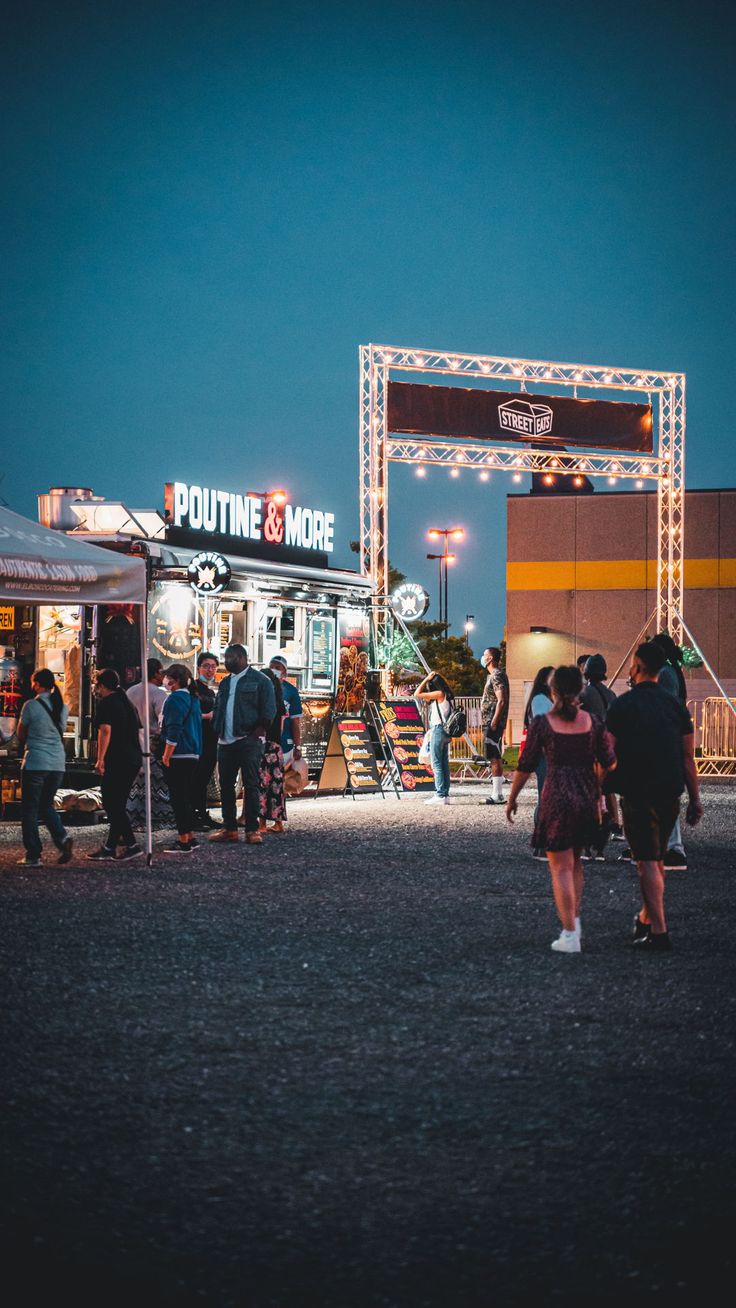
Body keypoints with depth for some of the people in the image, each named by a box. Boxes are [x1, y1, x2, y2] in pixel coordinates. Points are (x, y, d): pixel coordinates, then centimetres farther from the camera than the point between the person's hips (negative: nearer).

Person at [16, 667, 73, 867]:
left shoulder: (31, 706, -9)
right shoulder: (62, 707, 8)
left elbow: (21, 735, 1)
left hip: (35, 763, -6)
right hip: (58, 763, 6)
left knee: (30, 808, 5)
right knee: (46, 805, 19)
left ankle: (33, 855, 3)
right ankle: (62, 837, -5)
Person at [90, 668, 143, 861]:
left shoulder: (106, 703, -8)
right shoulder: (128, 702, 19)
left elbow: (105, 730, -19)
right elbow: (138, 732, 22)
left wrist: (100, 759, -20)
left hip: (116, 760, -9)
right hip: (133, 760, 9)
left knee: (113, 805, -5)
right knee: (117, 804, 14)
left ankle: (132, 845, -10)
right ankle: (110, 846, 15)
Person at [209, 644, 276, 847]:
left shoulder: (259, 680, -2)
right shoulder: (224, 683, 19)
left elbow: (268, 710, -6)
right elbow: (217, 710, 22)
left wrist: (258, 731, -14)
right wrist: (216, 731, 8)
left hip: (249, 741, -7)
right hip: (225, 742, 7)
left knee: (251, 785, -5)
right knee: (226, 785, 7)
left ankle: (252, 830, -4)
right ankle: (229, 828, 14)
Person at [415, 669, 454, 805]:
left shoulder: (439, 694, -11)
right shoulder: (446, 695, 14)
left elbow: (417, 694, -11)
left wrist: (426, 679, -5)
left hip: (438, 730, -9)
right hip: (445, 732, 9)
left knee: (436, 764, -8)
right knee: (444, 764, 8)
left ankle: (440, 795, -11)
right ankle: (445, 794, 9)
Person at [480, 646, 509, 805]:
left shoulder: (497, 676, -13)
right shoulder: (493, 675, 18)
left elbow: (501, 701, -21)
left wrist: (493, 723, -22)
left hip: (493, 723, -10)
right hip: (491, 722, 10)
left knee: (494, 758, -10)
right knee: (495, 758, 12)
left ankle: (497, 795, -10)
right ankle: (497, 793, 15)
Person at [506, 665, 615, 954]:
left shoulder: (541, 723, -7)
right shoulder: (593, 721, 2)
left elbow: (525, 765, -4)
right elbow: (608, 763, 5)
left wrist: (512, 798, 8)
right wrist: (601, 795, 21)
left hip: (557, 797, -4)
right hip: (588, 797, 4)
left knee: (561, 868, 0)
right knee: (575, 862, 23)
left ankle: (570, 935, -4)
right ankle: (575, 919, 19)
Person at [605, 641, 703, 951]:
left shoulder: (623, 705, -6)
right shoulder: (675, 704, 7)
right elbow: (688, 756, 7)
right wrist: (695, 798, 12)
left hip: (637, 794, -5)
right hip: (670, 792, 5)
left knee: (647, 861, -4)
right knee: (658, 858, 18)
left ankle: (658, 931, -8)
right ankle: (646, 918, 31)